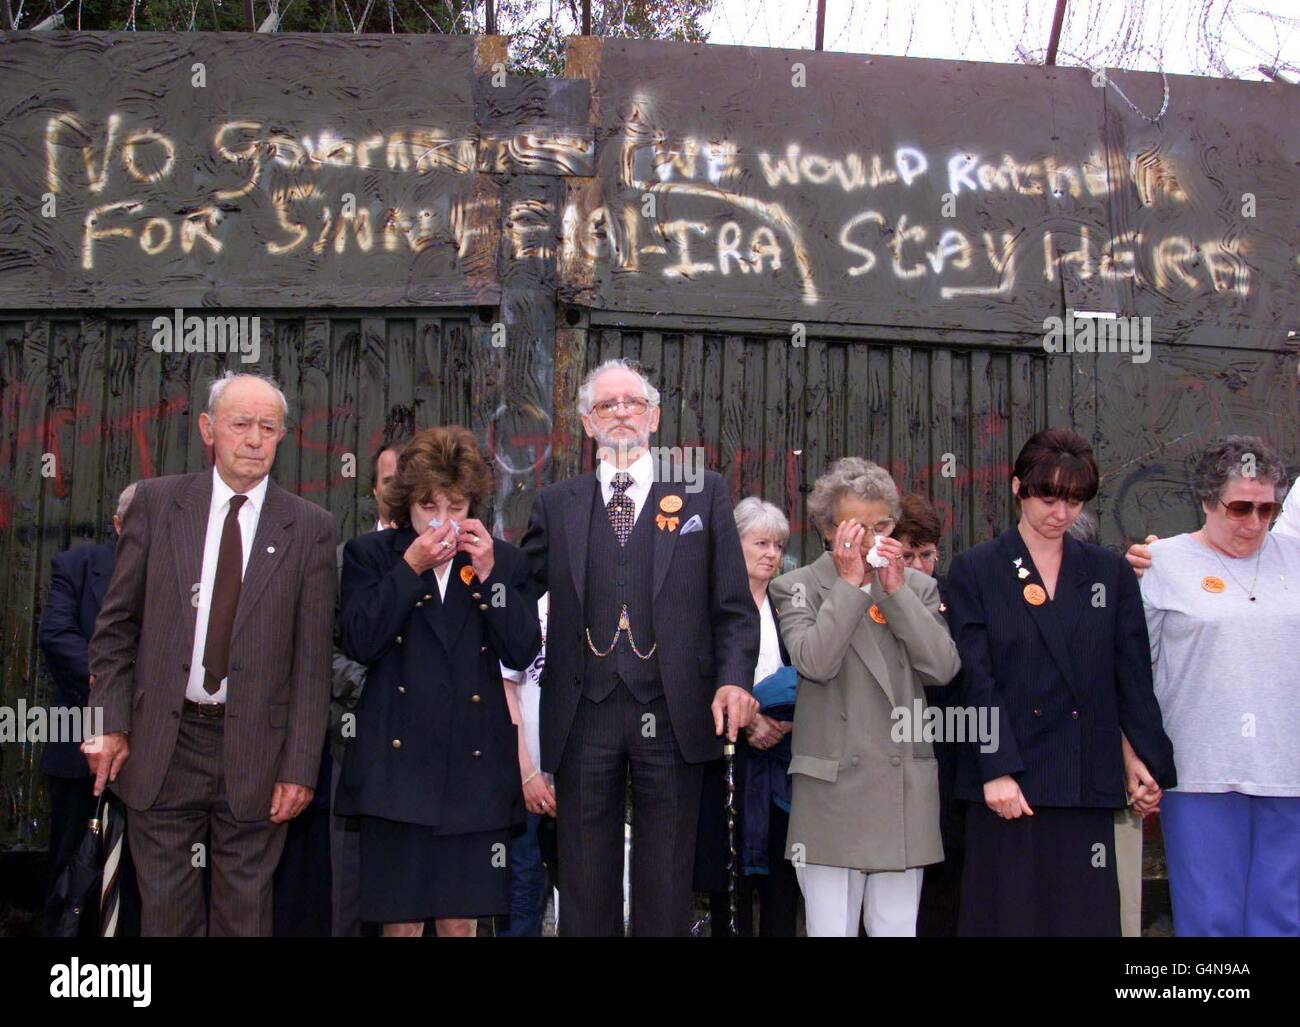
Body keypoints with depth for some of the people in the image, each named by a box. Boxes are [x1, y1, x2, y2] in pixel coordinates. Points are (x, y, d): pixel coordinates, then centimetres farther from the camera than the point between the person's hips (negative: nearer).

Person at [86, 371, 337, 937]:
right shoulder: (156, 502, 2)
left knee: (245, 910, 10)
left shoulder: (309, 527, -1)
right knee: (165, 909, 11)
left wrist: (300, 765, -5)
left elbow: (312, 657, -2)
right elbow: (115, 624, 6)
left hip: (254, 751, -1)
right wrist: (111, 723, -2)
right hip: (161, 742, 1)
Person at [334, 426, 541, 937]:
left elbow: (522, 652, -1)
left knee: (461, 919, 9)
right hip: (399, 761, -1)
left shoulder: (503, 560, 9)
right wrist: (410, 567, -13)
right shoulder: (369, 554, 5)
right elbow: (359, 642, -9)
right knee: (401, 920, 3)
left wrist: (488, 573, -9)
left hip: (474, 766, 2)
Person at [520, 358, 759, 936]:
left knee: (666, 884, 8)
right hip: (583, 715, 1)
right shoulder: (556, 503, 12)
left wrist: (734, 680, -9)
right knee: (585, 884, 9)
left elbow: (733, 605, 5)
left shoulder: (703, 492, 8)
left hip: (672, 714, -1)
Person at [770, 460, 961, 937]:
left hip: (905, 790, 3)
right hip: (833, 789, -2)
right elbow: (815, 662, -15)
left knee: (897, 928, 8)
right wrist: (850, 582, -12)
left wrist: (896, 590, -6)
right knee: (831, 928, 2)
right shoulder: (798, 587, 2)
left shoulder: (918, 586, 11)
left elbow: (944, 668, -3)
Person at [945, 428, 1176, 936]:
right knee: (1007, 914, 2)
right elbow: (978, 680, -5)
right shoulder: (974, 571, 2)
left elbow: (1133, 675, 11)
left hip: (1087, 782, 2)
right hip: (1008, 780, -2)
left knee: (1085, 913, 3)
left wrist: (1148, 758, 5)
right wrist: (997, 769, -12)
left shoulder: (1110, 572, 11)